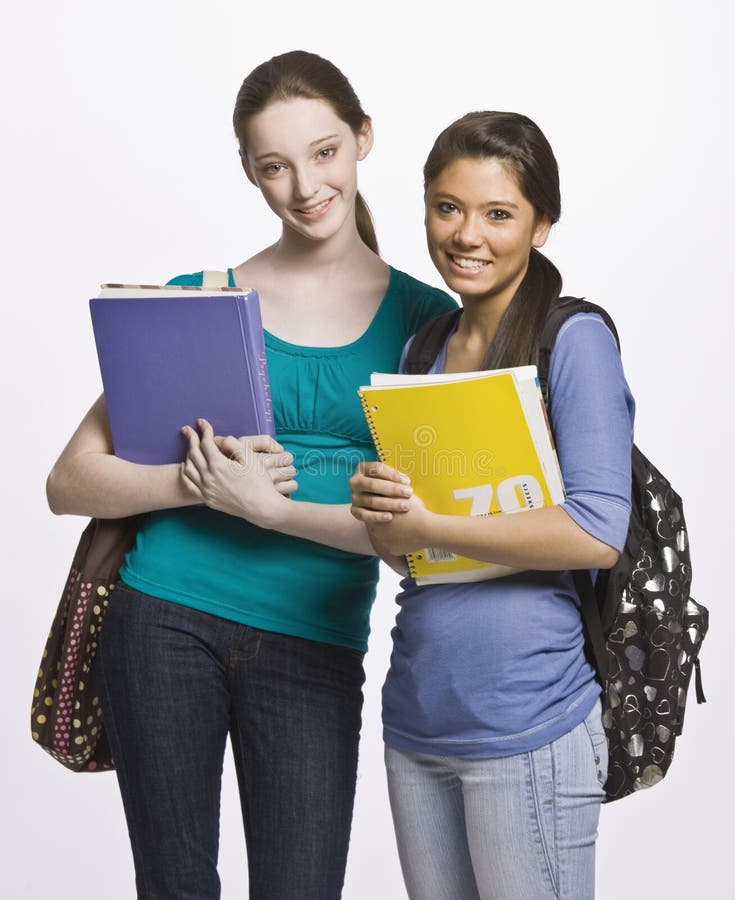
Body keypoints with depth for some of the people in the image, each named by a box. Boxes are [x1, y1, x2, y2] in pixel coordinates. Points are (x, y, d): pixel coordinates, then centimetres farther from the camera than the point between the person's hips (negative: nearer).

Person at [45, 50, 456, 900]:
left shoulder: (424, 319, 4)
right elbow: (70, 481, 1)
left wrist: (268, 507, -15)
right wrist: (195, 481, -16)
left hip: (314, 643, 0)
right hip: (166, 621, 1)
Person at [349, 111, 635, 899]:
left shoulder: (575, 339, -9)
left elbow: (598, 533, -19)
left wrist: (424, 525, -15)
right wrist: (376, 507, -8)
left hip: (526, 726, -6)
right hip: (417, 716, 6)